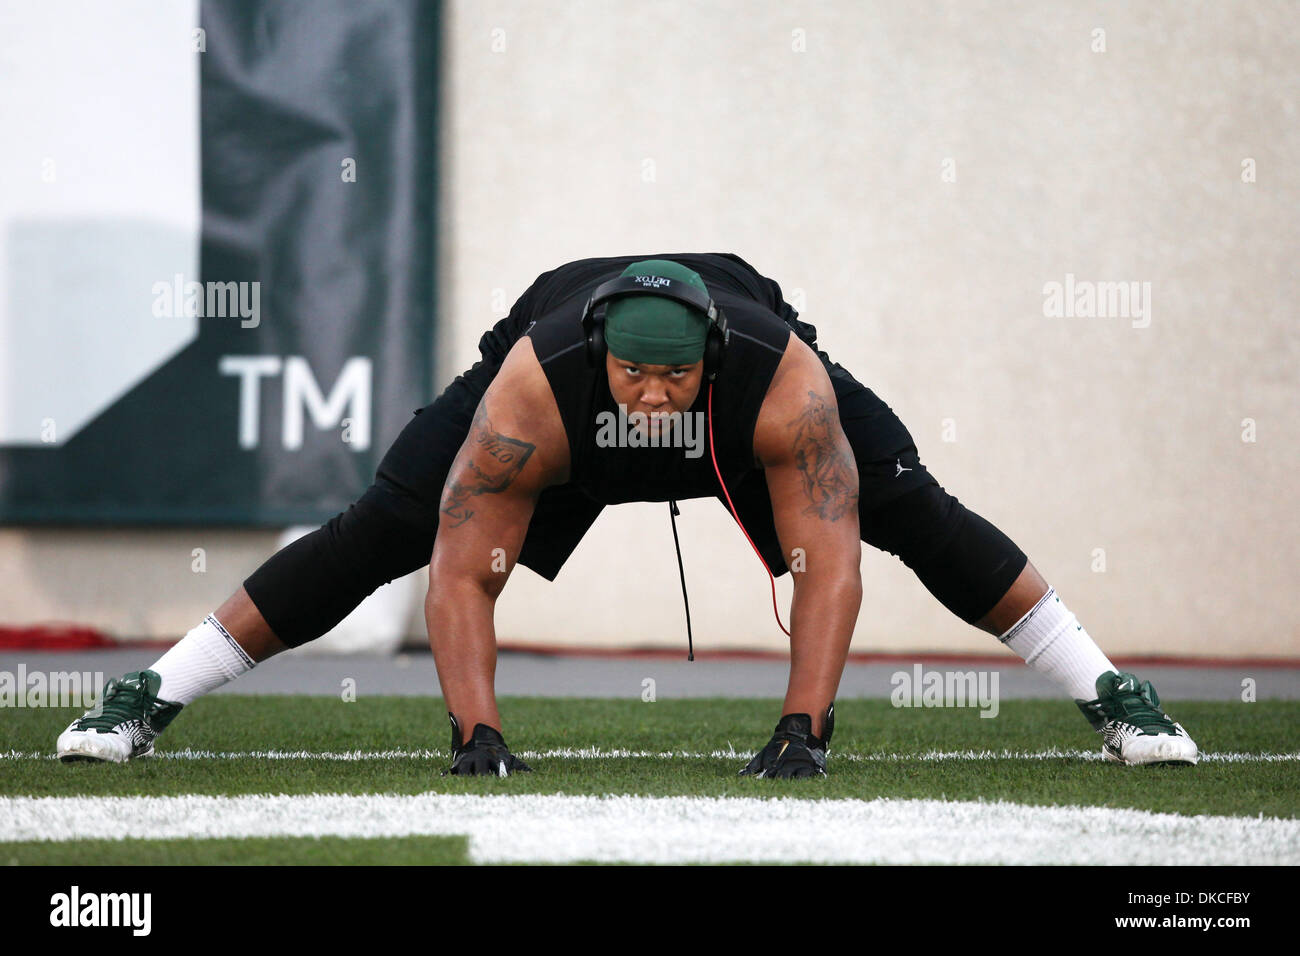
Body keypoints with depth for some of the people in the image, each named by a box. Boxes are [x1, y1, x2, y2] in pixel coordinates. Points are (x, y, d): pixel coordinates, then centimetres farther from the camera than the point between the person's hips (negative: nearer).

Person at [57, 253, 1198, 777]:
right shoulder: (531, 391, -43)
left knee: (920, 517, -12)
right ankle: (151, 698, 3)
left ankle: (1109, 694, 4)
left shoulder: (785, 385, -44)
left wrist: (805, 729, -48)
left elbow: (828, 564, -41)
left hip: (742, 426, 1)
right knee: (375, 536, -10)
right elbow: (464, 571, -37)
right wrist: (476, 733, -45)